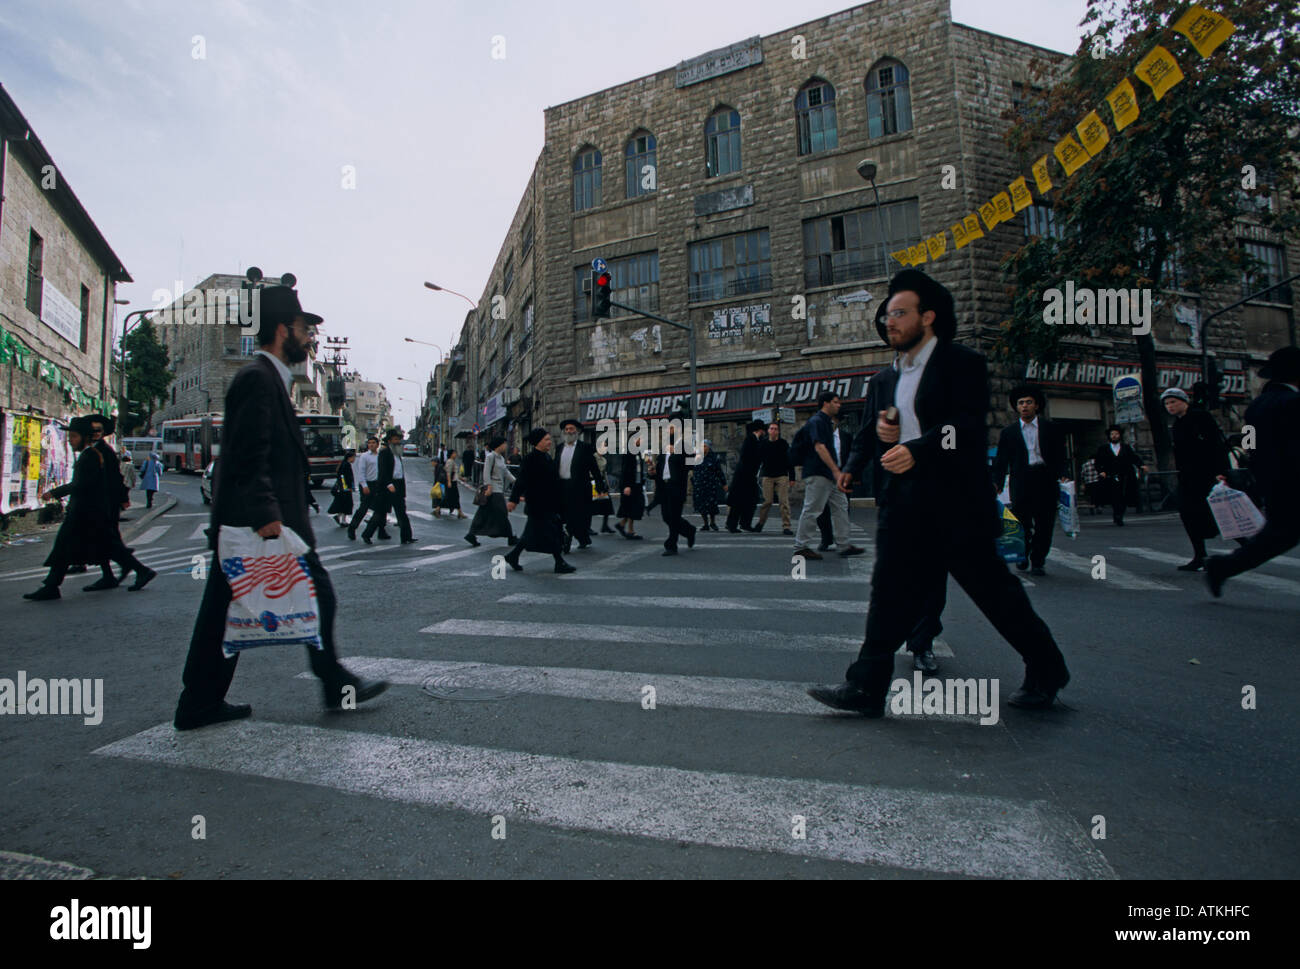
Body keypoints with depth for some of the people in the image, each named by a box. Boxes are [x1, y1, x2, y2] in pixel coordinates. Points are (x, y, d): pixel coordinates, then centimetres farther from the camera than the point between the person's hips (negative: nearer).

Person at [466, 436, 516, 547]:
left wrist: (515, 481, 13)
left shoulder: (501, 458, 17)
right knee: (502, 513, -4)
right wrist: (489, 486, -21)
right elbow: (486, 472, -15)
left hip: (499, 490, 9)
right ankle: (511, 537, 3)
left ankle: (472, 535, 11)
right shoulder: (490, 456, -10)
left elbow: (506, 472, 20)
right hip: (493, 490, -9)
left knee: (484, 514, 9)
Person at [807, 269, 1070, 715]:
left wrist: (916, 450, -27)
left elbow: (969, 427, -15)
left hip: (956, 504, -6)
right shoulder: (885, 380, 17)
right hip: (903, 506, 6)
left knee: (993, 589, 6)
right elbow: (869, 433, 19)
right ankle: (866, 687, 8)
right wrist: (853, 465, -2)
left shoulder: (962, 362, -2)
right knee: (891, 593, 4)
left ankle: (1046, 671, 30)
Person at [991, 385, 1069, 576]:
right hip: (1021, 480, 0)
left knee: (1045, 524, 0)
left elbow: (1060, 456, 11)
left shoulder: (1052, 429, 12)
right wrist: (997, 483, -2)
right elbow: (1001, 461, 9)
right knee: (1021, 523, -2)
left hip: (1046, 480, 1)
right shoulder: (1008, 432, 11)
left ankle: (1038, 562, 10)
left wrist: (1062, 475, -5)